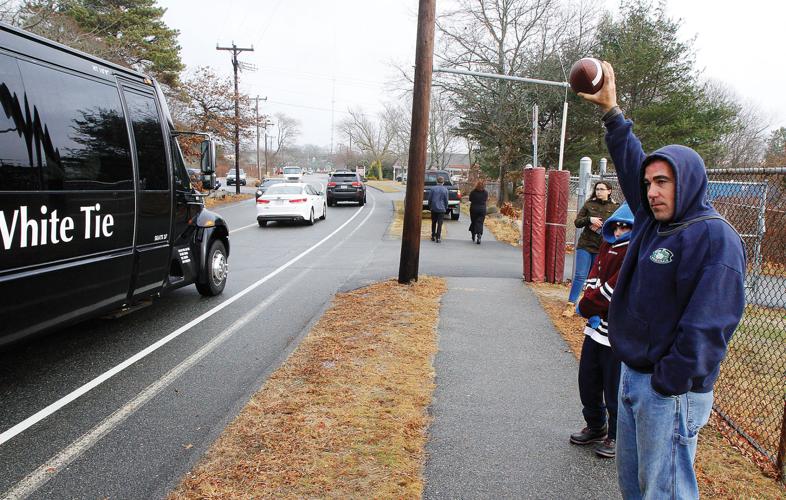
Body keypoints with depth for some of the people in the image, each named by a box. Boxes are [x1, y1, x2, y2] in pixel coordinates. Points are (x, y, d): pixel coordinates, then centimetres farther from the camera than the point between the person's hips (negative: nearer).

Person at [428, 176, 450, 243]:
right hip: (441, 209, -1)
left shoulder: (432, 188, -4)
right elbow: (446, 200, 0)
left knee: (433, 223, 14)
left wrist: (430, 206, 12)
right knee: (439, 223, 1)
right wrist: (446, 207, 13)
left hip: (433, 208, 2)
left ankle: (433, 236, 19)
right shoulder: (445, 189, -5)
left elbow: (429, 199, 0)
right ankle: (438, 237, -3)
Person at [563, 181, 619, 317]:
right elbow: (577, 222, 4)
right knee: (580, 275, -3)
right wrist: (589, 219, -13)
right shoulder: (589, 204, 6)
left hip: (602, 248, -1)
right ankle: (571, 304, 1)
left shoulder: (615, 207, 1)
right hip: (585, 245, 1)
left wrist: (601, 227, -15)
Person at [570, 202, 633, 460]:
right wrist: (591, 309, -10)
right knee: (588, 381, 18)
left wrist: (587, 306, -12)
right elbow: (594, 277, 5)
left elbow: (617, 287, -21)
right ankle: (596, 427, 39)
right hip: (596, 326, 8)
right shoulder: (609, 244, 10)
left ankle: (617, 437, 26)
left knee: (614, 390, 6)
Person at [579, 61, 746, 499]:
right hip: (633, 374, 9)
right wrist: (612, 111, 19)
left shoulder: (715, 238, -17)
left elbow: (708, 324, -22)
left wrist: (669, 382, -22)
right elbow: (632, 160, 19)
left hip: (671, 391, -9)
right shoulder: (654, 219, 8)